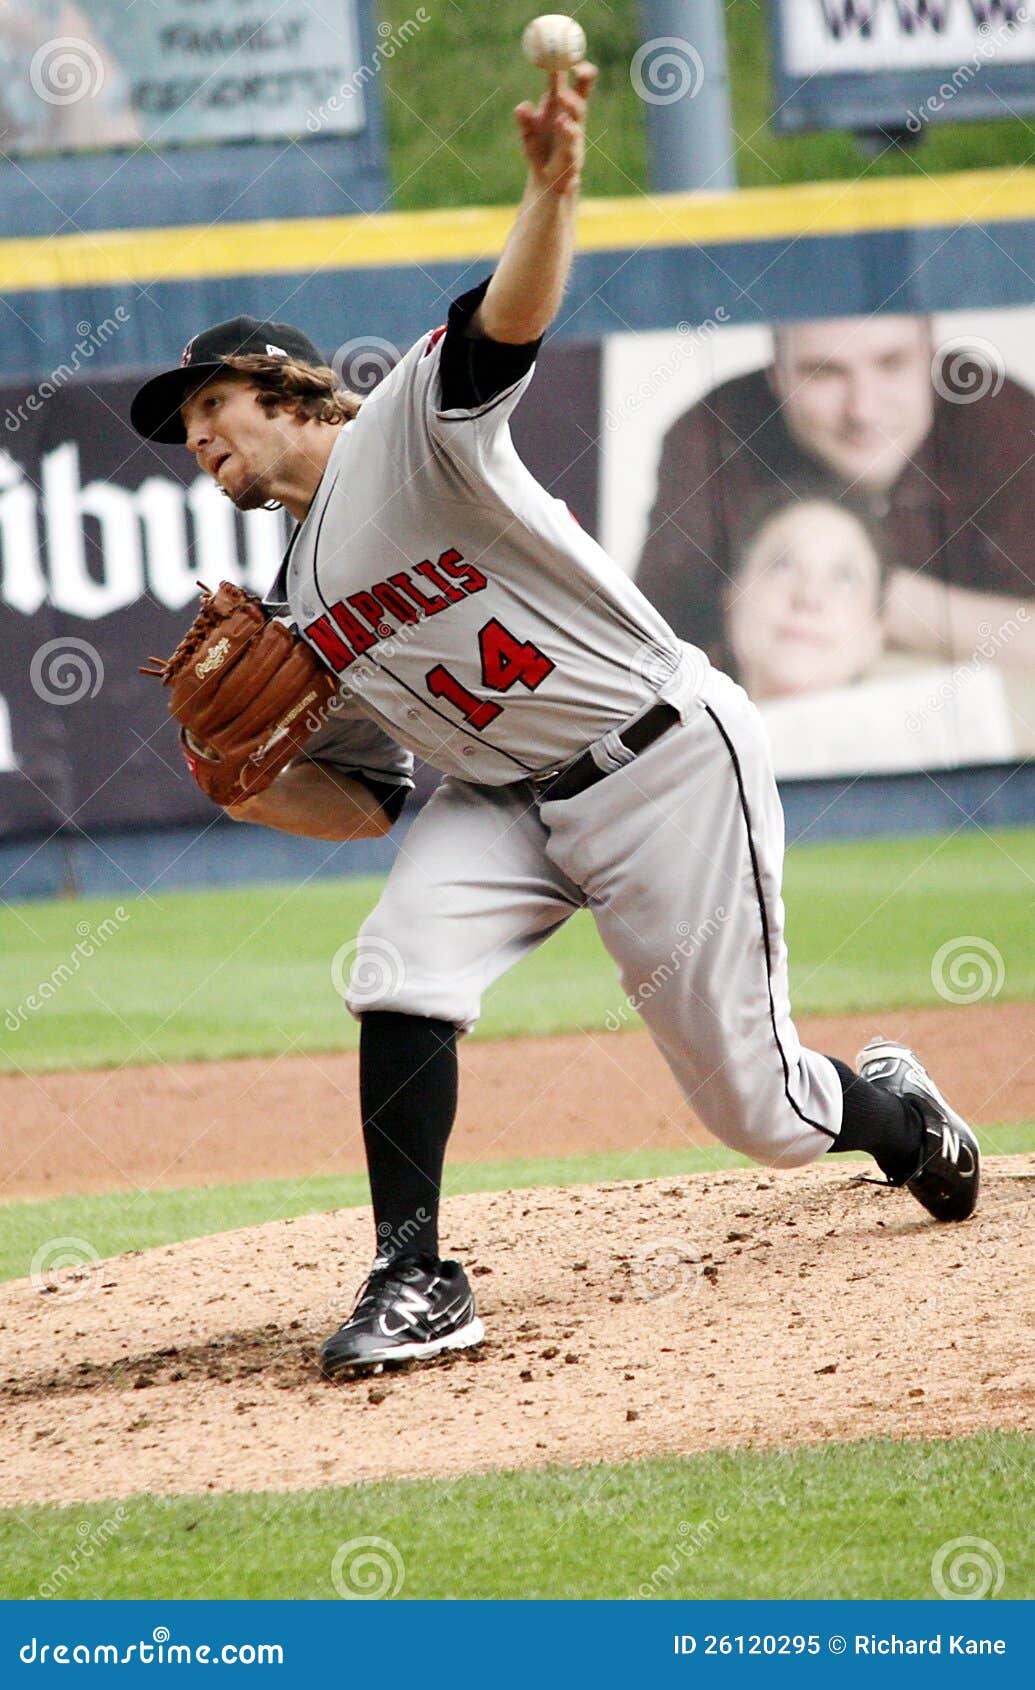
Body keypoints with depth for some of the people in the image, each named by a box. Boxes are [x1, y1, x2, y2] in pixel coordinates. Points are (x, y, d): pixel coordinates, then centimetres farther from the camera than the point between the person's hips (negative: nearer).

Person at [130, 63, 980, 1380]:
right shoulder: (294, 612, 10)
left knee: (758, 1109, -1)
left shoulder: (411, 428, -12)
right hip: (507, 799, 6)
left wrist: (552, 190, -53)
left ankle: (894, 1112, 33)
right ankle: (415, 1282, -16)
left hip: (668, 763, -6)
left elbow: (504, 326, -32)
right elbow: (365, 796, 14)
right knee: (401, 971, -22)